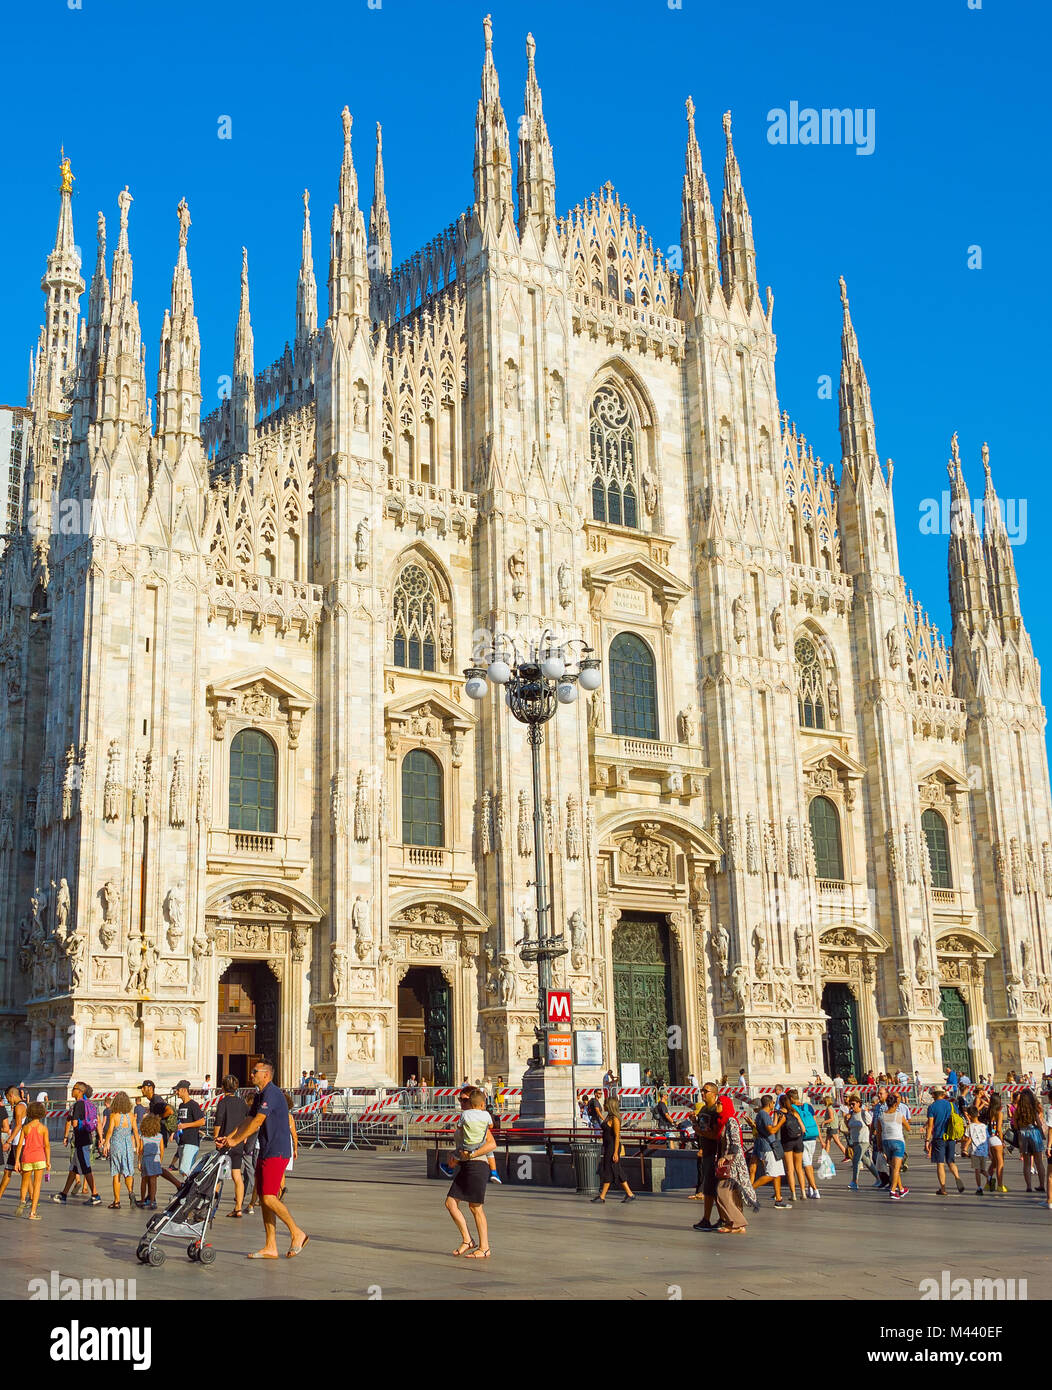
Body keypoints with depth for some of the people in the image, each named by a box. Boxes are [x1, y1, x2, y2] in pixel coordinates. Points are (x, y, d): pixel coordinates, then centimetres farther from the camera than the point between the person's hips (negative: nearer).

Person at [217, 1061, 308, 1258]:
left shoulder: (271, 1094, -14)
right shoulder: (260, 1096, 18)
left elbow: (256, 1122, -18)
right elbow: (248, 1121, 16)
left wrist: (235, 1141, -13)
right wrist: (228, 1138, 6)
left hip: (277, 1152, -10)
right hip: (265, 1153, 10)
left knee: (269, 1198, -14)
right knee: (264, 1198, 7)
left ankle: (297, 1233, -1)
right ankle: (270, 1247, 9)